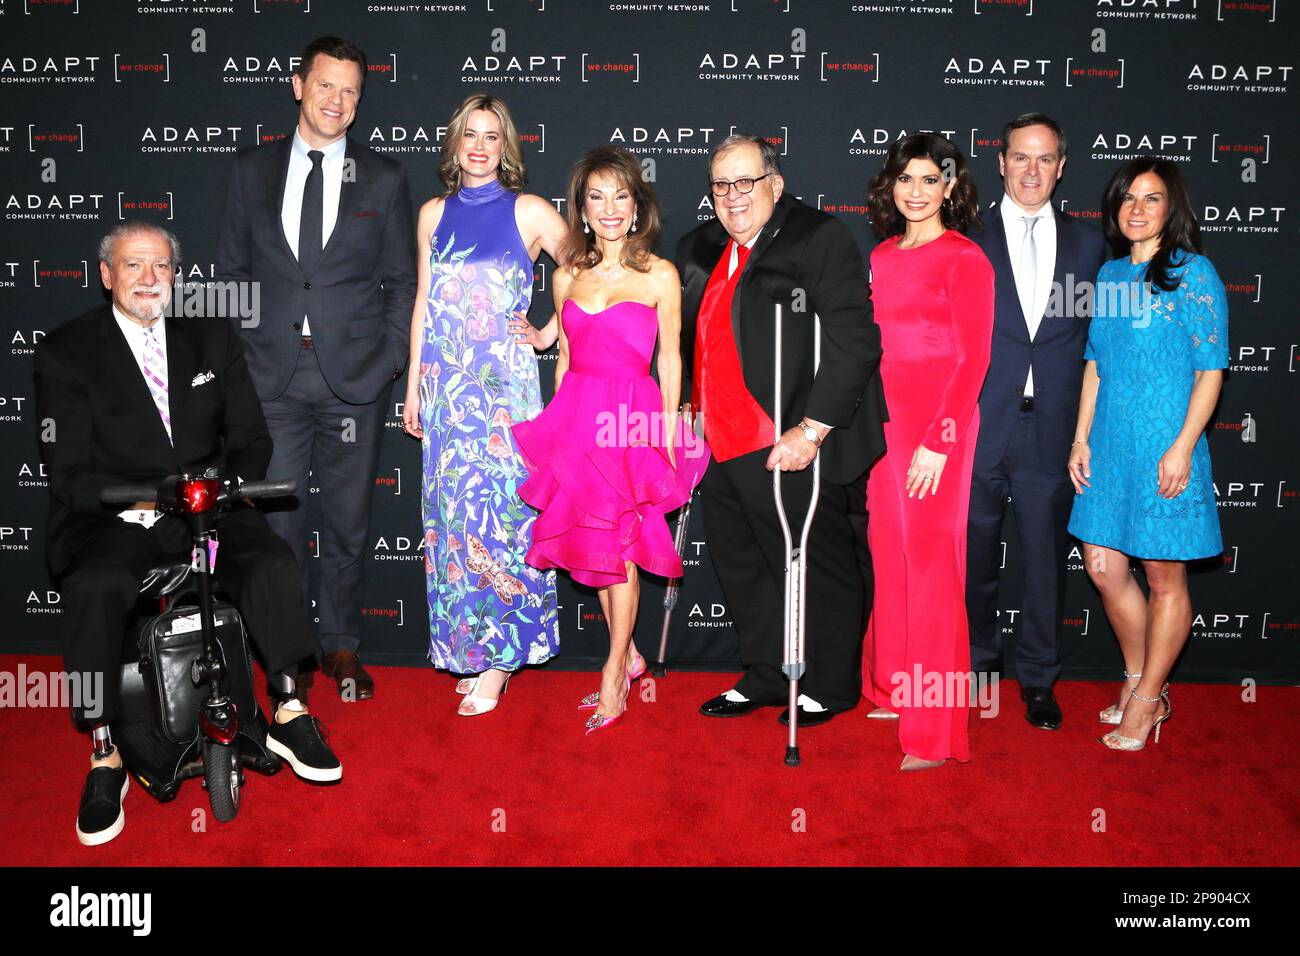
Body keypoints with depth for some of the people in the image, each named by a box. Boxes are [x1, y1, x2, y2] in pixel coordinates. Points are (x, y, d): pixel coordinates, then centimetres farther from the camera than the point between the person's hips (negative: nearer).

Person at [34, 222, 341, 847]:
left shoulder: (212, 339, 12)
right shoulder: (66, 352, 2)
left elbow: (251, 438, 10)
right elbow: (68, 471, -5)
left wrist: (228, 487, -12)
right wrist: (139, 501, -23)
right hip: (114, 520, -2)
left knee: (272, 561, -27)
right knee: (94, 588, -32)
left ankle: (290, 715, -13)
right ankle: (105, 758, -19)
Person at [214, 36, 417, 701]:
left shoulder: (383, 179, 5)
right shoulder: (252, 171, 8)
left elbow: (402, 280, 6)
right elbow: (231, 272, 11)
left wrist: (390, 360, -3)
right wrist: (237, 358, 2)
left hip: (353, 378, -1)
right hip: (272, 378, 1)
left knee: (348, 524, 9)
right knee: (276, 522, 6)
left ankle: (342, 646, 25)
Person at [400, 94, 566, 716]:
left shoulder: (530, 212, 0)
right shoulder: (434, 214, 12)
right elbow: (423, 303, 14)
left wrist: (548, 334, 0)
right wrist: (414, 385, 13)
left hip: (504, 384, -4)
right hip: (445, 385, 4)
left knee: (501, 512, -4)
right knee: (452, 515, 7)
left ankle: (499, 661, 8)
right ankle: (471, 647, 20)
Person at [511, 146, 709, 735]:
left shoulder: (659, 276, -2)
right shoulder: (567, 277, 9)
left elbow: (669, 357, 0)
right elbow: (565, 357, 15)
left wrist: (668, 429, -5)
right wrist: (559, 420, 12)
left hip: (633, 419, -4)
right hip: (575, 416, 4)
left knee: (619, 550, -1)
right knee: (592, 543, 10)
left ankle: (613, 676, 12)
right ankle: (629, 655, 28)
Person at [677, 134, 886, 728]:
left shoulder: (821, 239, -9)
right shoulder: (700, 251, 12)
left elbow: (854, 341, -16)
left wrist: (811, 431, -21)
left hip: (791, 449, -7)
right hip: (723, 448, 8)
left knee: (819, 569, 6)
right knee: (739, 565, 16)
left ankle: (828, 687, 25)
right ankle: (768, 676, 33)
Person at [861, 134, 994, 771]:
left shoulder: (965, 259, -6)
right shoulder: (883, 255, 13)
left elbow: (973, 360, -11)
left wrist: (939, 441, -17)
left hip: (938, 421, -6)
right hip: (882, 419, 7)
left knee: (930, 562, -3)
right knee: (888, 552, 12)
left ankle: (934, 731, 6)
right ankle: (893, 690, 29)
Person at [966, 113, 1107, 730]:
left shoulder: (1087, 243, 9)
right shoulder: (965, 238, 1)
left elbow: (1097, 335, 10)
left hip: (1052, 431, 2)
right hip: (978, 427, -1)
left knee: (1046, 560, 9)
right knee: (974, 558, 11)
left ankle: (1038, 678, 25)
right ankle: (978, 659, 33)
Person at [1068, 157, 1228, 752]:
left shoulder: (1194, 273, -6)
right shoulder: (1110, 274, 11)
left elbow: (1211, 369, -9)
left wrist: (1182, 447, -16)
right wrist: (1082, 438, 9)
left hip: (1164, 448, -6)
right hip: (1110, 444, 6)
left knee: (1164, 576, 4)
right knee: (1103, 565, 10)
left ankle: (1145, 702, 17)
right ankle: (1140, 682, 29)